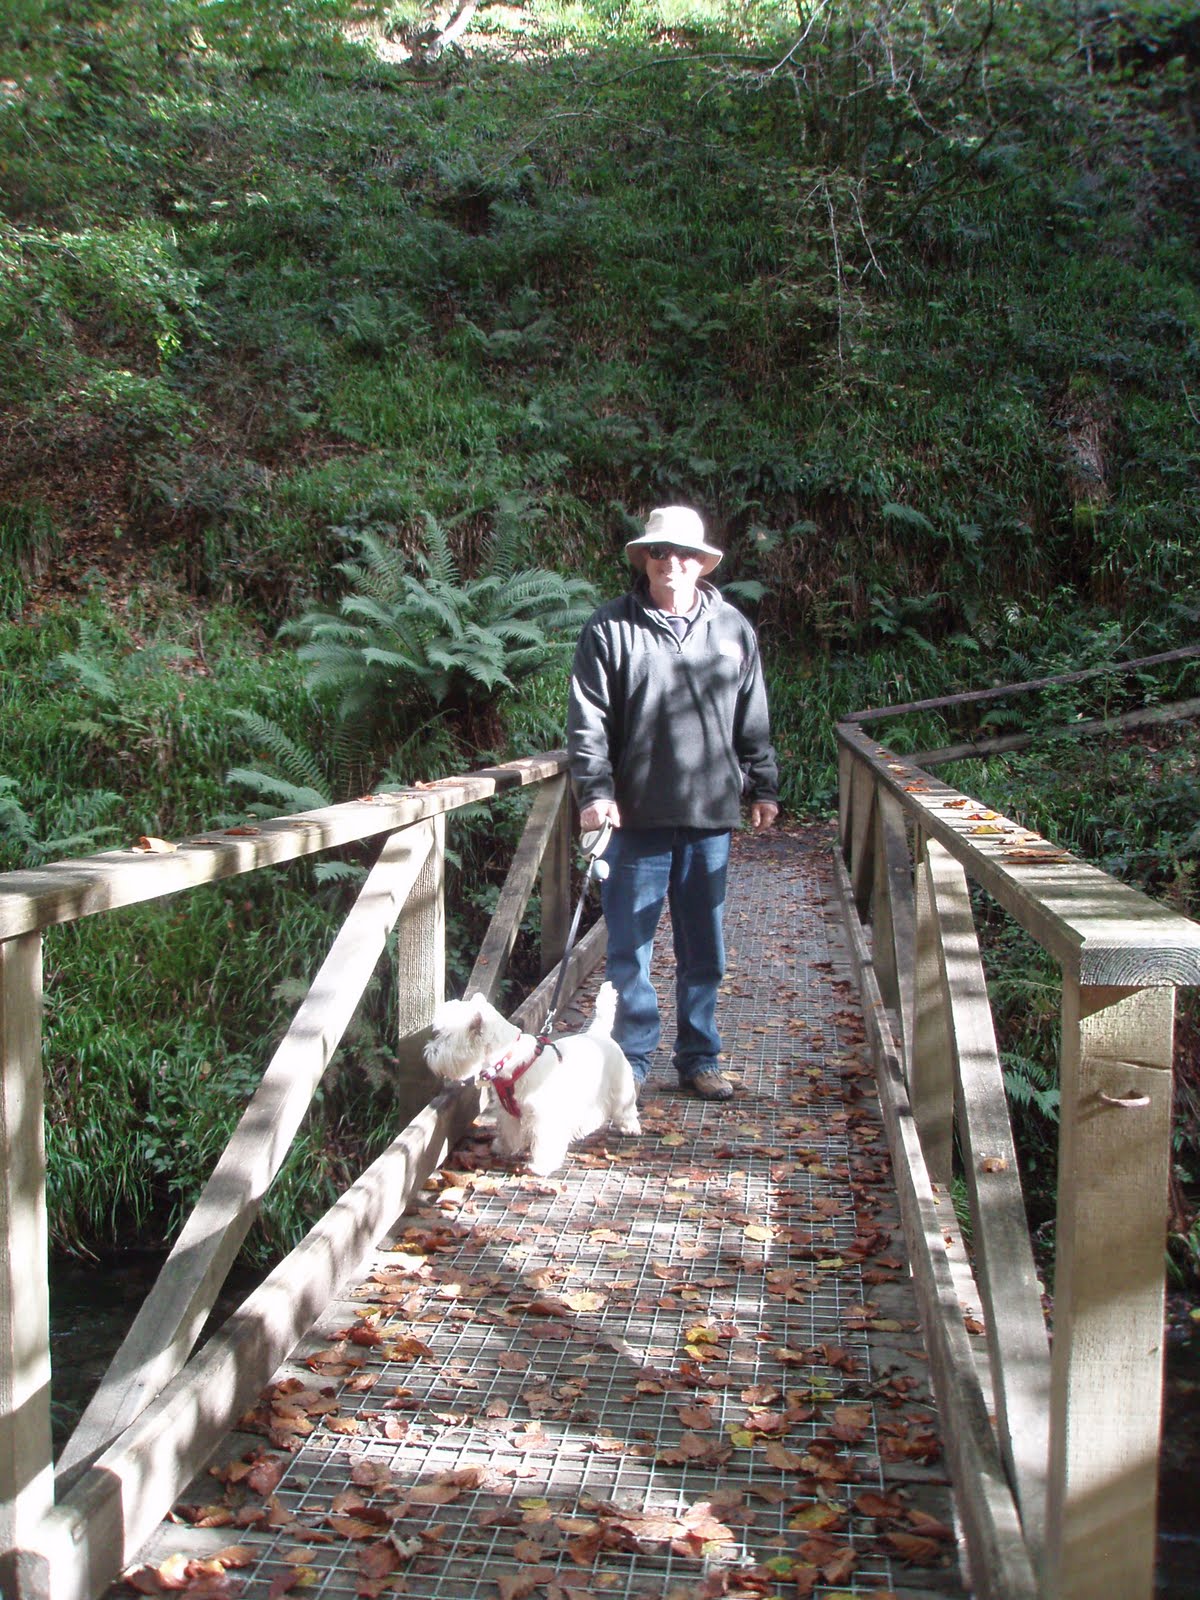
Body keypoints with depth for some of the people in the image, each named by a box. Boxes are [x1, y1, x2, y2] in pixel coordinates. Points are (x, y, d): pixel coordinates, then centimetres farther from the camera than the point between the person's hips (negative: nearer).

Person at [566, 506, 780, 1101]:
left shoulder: (732, 628, 10)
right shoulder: (609, 629, 0)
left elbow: (752, 721, 17)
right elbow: (587, 722, -4)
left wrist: (762, 787, 15)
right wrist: (594, 791, -13)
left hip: (710, 813, 3)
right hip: (636, 813, -3)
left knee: (704, 950, 12)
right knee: (629, 946, 1)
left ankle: (698, 1060, 24)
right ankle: (631, 1061, 13)